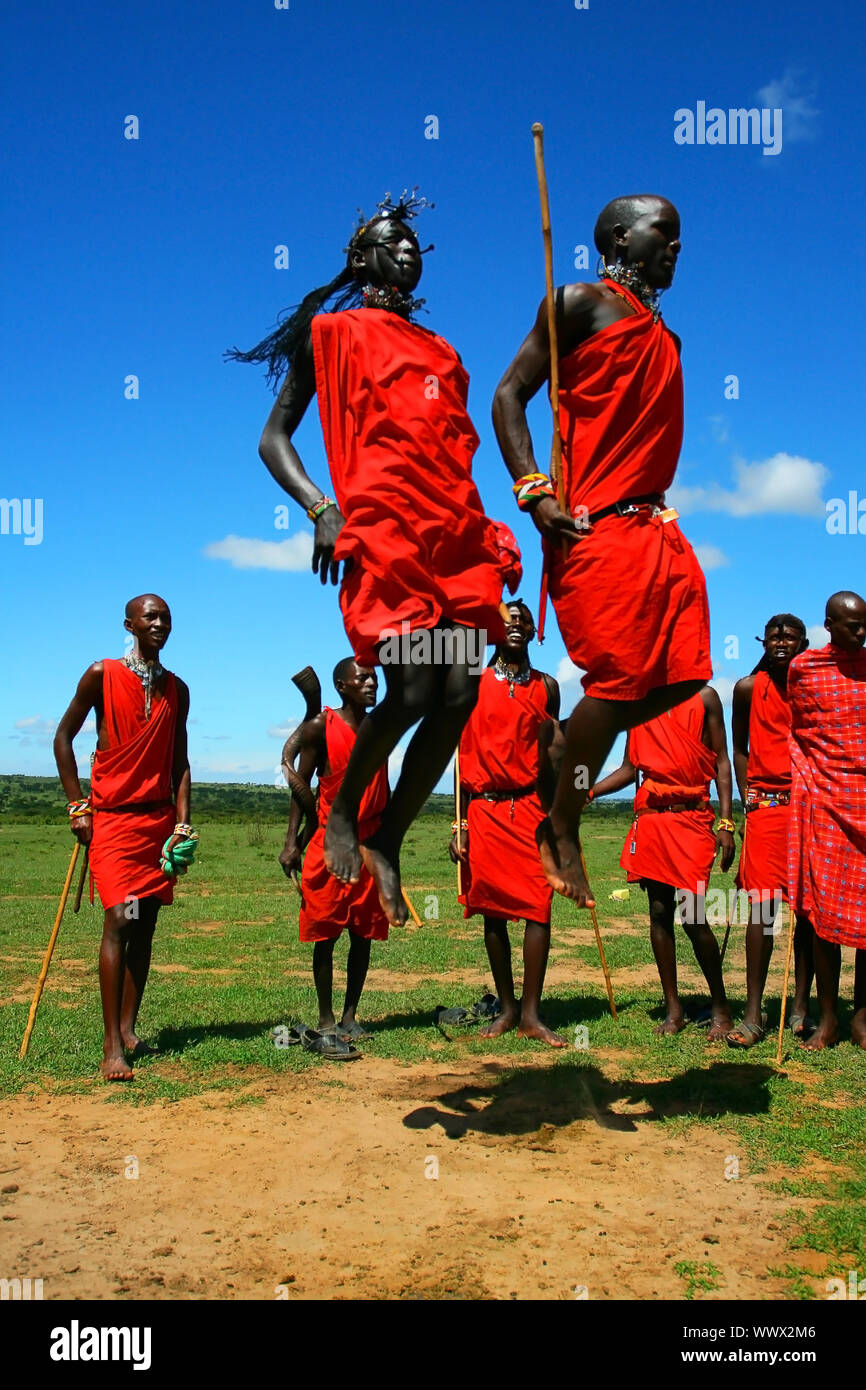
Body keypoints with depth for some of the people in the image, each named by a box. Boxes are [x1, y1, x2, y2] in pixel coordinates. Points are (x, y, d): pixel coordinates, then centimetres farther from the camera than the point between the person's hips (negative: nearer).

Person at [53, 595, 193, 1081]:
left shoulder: (177, 690, 10)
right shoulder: (102, 675, -1)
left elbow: (180, 761, 11)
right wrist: (78, 806, -3)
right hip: (112, 816, -4)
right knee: (119, 918, -14)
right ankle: (112, 1046, -13)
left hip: (160, 818, 4)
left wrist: (183, 824, 2)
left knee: (146, 922, 4)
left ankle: (129, 1027, 13)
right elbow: (63, 737, 3)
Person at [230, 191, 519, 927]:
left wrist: (491, 534, 16)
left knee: (460, 694, -7)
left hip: (456, 530, 6)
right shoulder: (332, 331, 12)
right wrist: (319, 508, -11)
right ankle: (342, 810, 10)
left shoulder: (442, 354, 28)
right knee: (413, 689, -18)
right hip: (383, 527, -6)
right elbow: (274, 438, 6)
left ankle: (386, 845, 7)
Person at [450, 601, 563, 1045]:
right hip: (484, 809, 0)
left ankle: (531, 1013, -5)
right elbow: (465, 758, 6)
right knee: (493, 909, 4)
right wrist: (459, 824, 1)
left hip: (531, 808, 0)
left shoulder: (546, 686, 11)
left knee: (537, 907, -9)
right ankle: (506, 1007, 15)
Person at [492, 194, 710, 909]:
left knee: (683, 675, 1)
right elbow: (510, 393, -4)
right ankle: (562, 830, 4)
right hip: (596, 523, -8)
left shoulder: (662, 332, 24)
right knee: (620, 676, -12)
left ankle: (572, 752, 19)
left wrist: (657, 503, 11)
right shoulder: (581, 302, 3)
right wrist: (535, 494, -14)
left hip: (654, 524, 8)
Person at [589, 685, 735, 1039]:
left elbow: (721, 761, 3)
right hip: (650, 817, 4)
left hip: (692, 818, -3)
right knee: (659, 912, 3)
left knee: (692, 916, -9)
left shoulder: (703, 697, 5)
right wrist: (588, 793, 2)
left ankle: (719, 1006, 9)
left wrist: (725, 824, -5)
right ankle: (673, 1009, 13)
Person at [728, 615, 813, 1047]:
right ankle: (753, 1014, -4)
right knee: (762, 906, -7)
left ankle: (801, 1007, 12)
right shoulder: (749, 688, 7)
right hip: (764, 806, -1)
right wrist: (746, 800, 3)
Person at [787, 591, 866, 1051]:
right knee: (825, 909, -1)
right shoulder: (803, 667, 3)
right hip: (824, 800, -1)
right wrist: (804, 779, -1)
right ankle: (827, 1018, 8)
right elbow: (796, 730, 10)